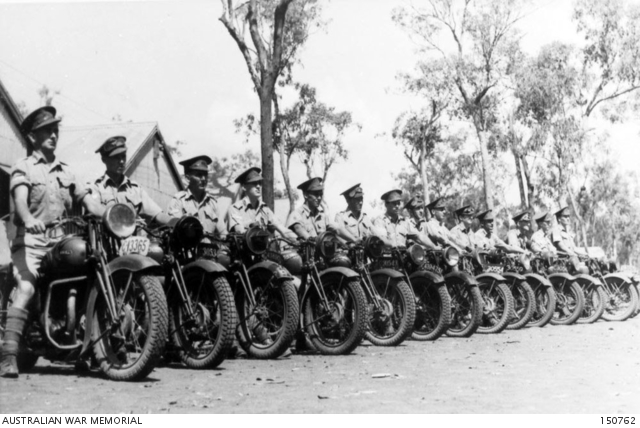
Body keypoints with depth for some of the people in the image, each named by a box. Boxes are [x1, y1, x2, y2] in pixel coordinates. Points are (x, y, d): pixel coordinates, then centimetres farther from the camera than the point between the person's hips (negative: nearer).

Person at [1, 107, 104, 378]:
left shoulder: (65, 171, 23)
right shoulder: (23, 167, 7)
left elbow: (87, 201, 15)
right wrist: (28, 219, -35)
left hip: (63, 242, 5)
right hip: (32, 239, -5)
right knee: (26, 290, -22)